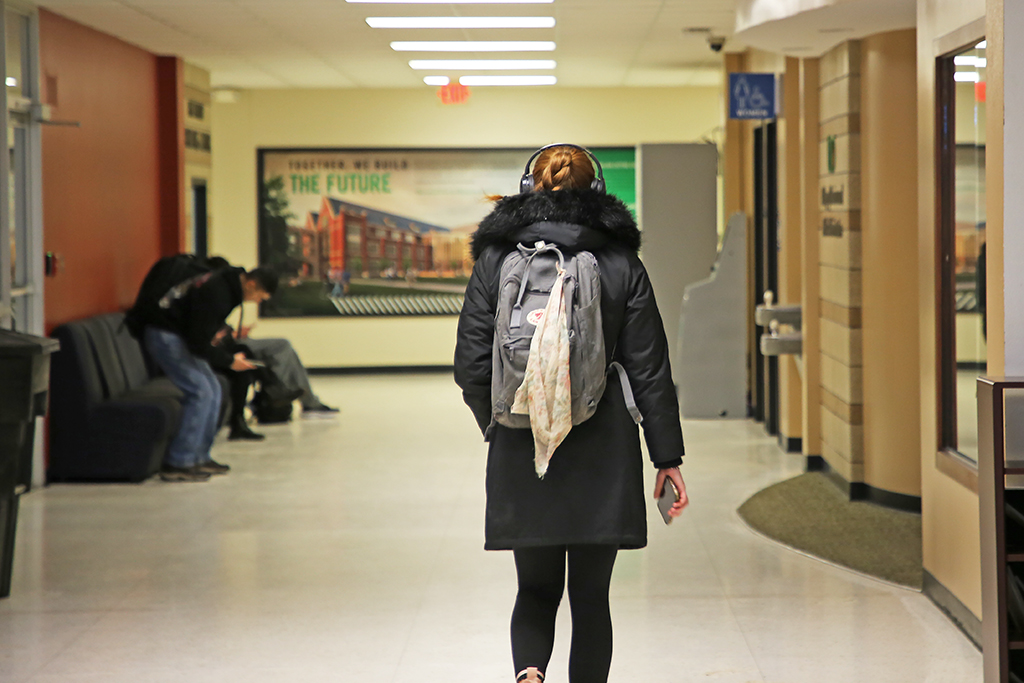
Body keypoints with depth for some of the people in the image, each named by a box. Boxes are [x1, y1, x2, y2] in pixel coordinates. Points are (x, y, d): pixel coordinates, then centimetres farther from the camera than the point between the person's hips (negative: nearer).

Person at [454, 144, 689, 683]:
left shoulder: (495, 259, 1)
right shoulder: (621, 263, -1)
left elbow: (471, 364, 0)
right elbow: (649, 370, -1)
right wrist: (668, 458, 3)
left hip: (520, 454, 1)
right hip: (603, 453, -1)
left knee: (537, 587, 12)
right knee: (591, 595, 9)